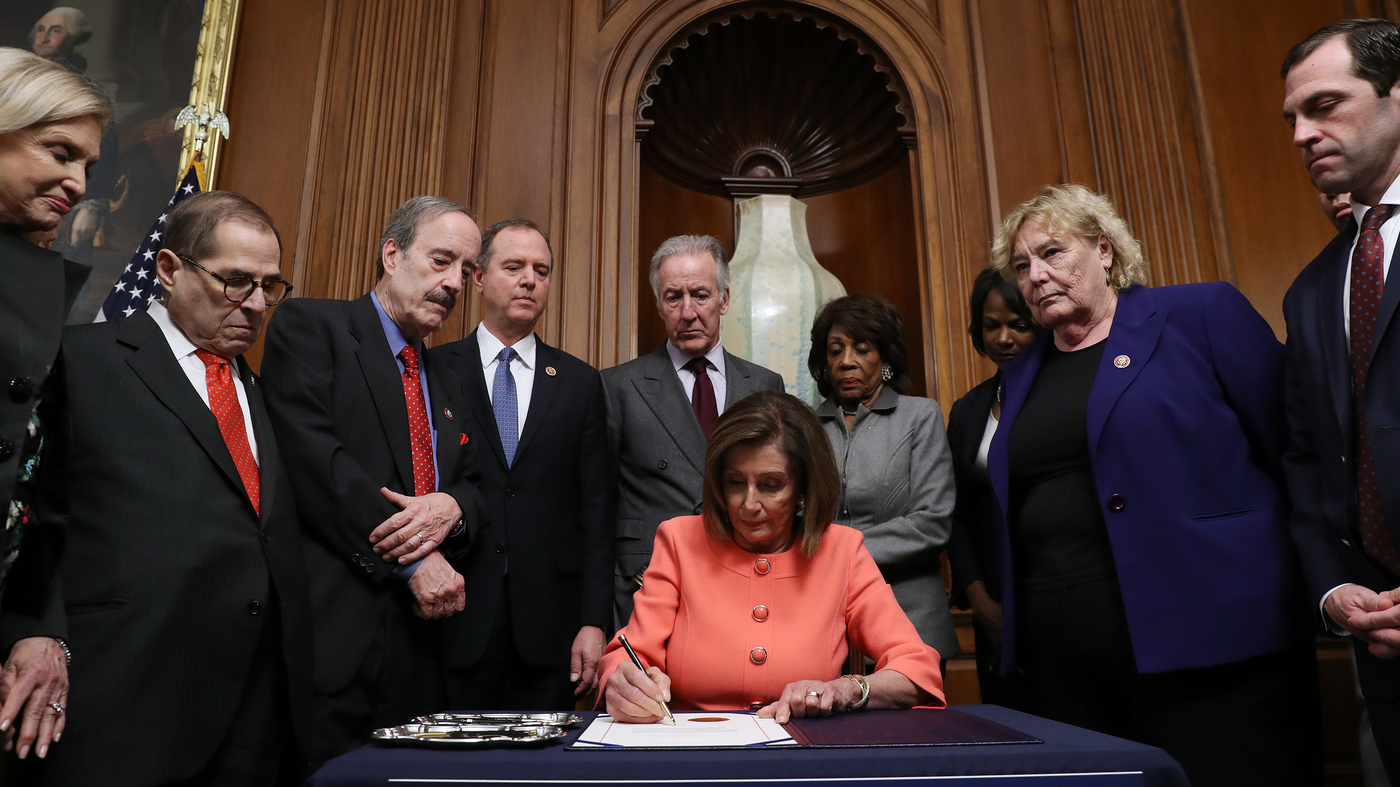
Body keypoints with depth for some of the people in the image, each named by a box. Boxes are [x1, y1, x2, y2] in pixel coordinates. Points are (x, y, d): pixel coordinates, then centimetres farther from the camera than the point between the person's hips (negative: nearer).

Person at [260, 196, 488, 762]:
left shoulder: (449, 385, 21)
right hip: (331, 632, -6)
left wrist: (452, 505, -8)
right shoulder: (309, 325, 0)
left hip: (417, 643, 6)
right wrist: (413, 562, -14)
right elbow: (313, 456, -13)